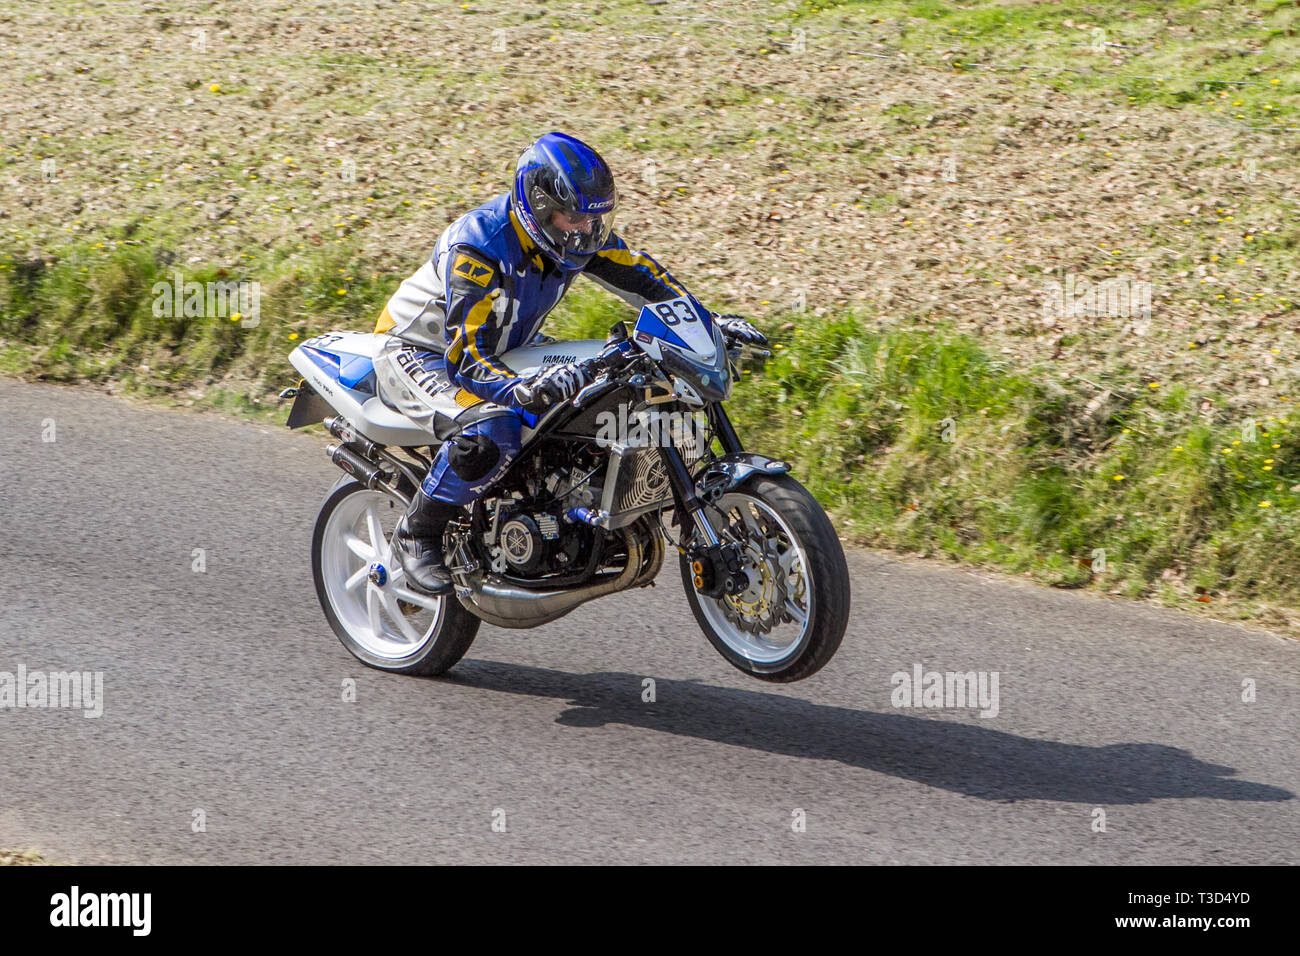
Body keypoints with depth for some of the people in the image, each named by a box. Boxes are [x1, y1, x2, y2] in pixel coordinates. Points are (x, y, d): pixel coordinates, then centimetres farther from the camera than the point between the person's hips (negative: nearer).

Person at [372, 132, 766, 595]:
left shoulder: (577, 232, -11)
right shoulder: (477, 247, -33)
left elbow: (640, 275, 1)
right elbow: (467, 353, -41)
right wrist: (522, 392, -59)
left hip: (509, 349, 8)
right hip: (418, 355, -8)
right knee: (490, 434, -37)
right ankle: (416, 534, -15)